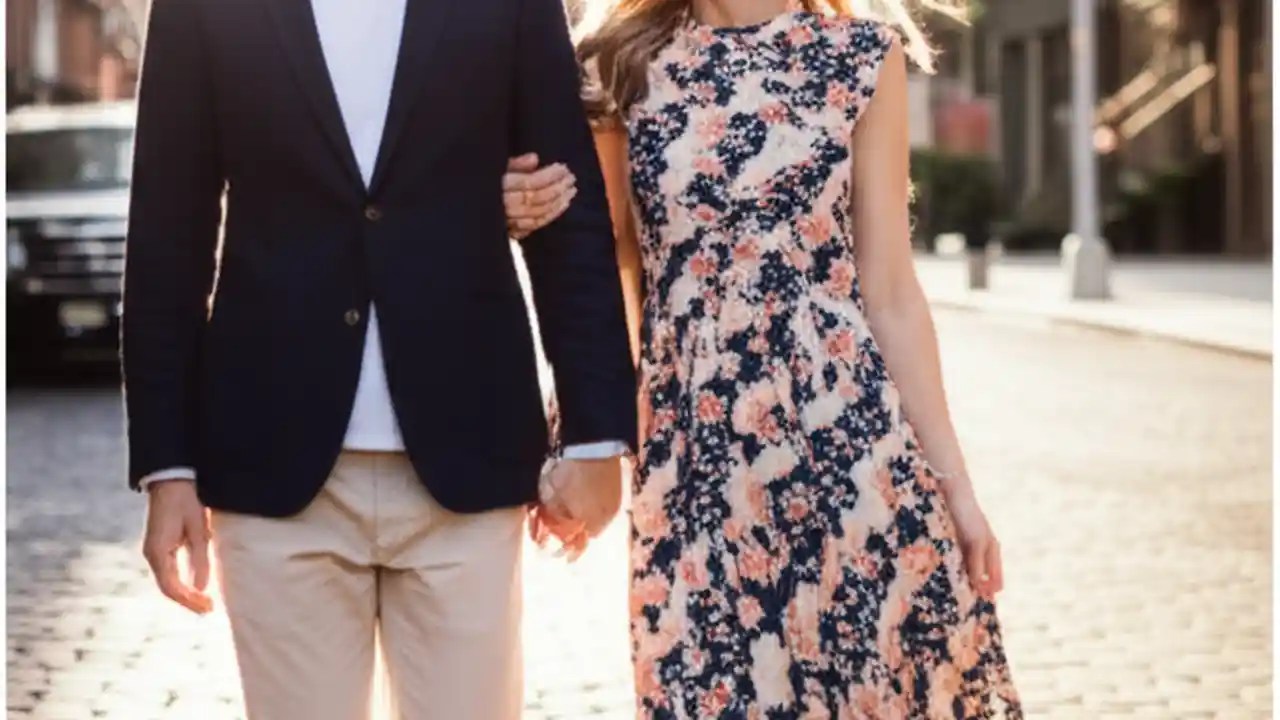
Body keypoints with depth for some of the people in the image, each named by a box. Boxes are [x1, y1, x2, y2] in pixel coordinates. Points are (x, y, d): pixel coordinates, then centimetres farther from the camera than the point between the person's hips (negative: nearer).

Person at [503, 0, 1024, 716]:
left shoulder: (859, 58, 4)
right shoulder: (625, 64, 6)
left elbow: (890, 295, 4)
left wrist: (954, 482, 1)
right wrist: (538, 221, -5)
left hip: (850, 447, -1)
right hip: (690, 463, 1)